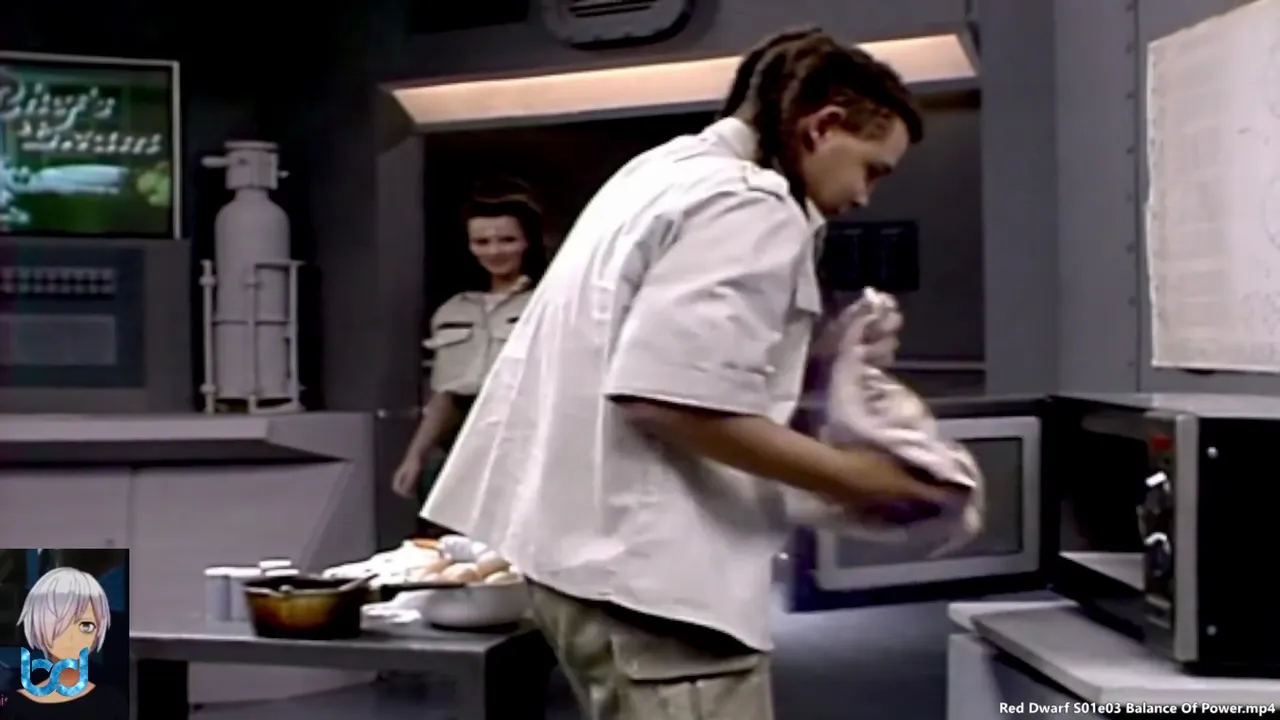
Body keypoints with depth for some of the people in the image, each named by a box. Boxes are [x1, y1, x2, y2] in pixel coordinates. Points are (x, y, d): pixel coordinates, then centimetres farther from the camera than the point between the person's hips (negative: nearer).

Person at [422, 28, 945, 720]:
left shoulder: (669, 170, 17)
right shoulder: (750, 208, -14)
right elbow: (669, 395, -24)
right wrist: (847, 476, -16)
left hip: (598, 541, 11)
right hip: (644, 561, -11)